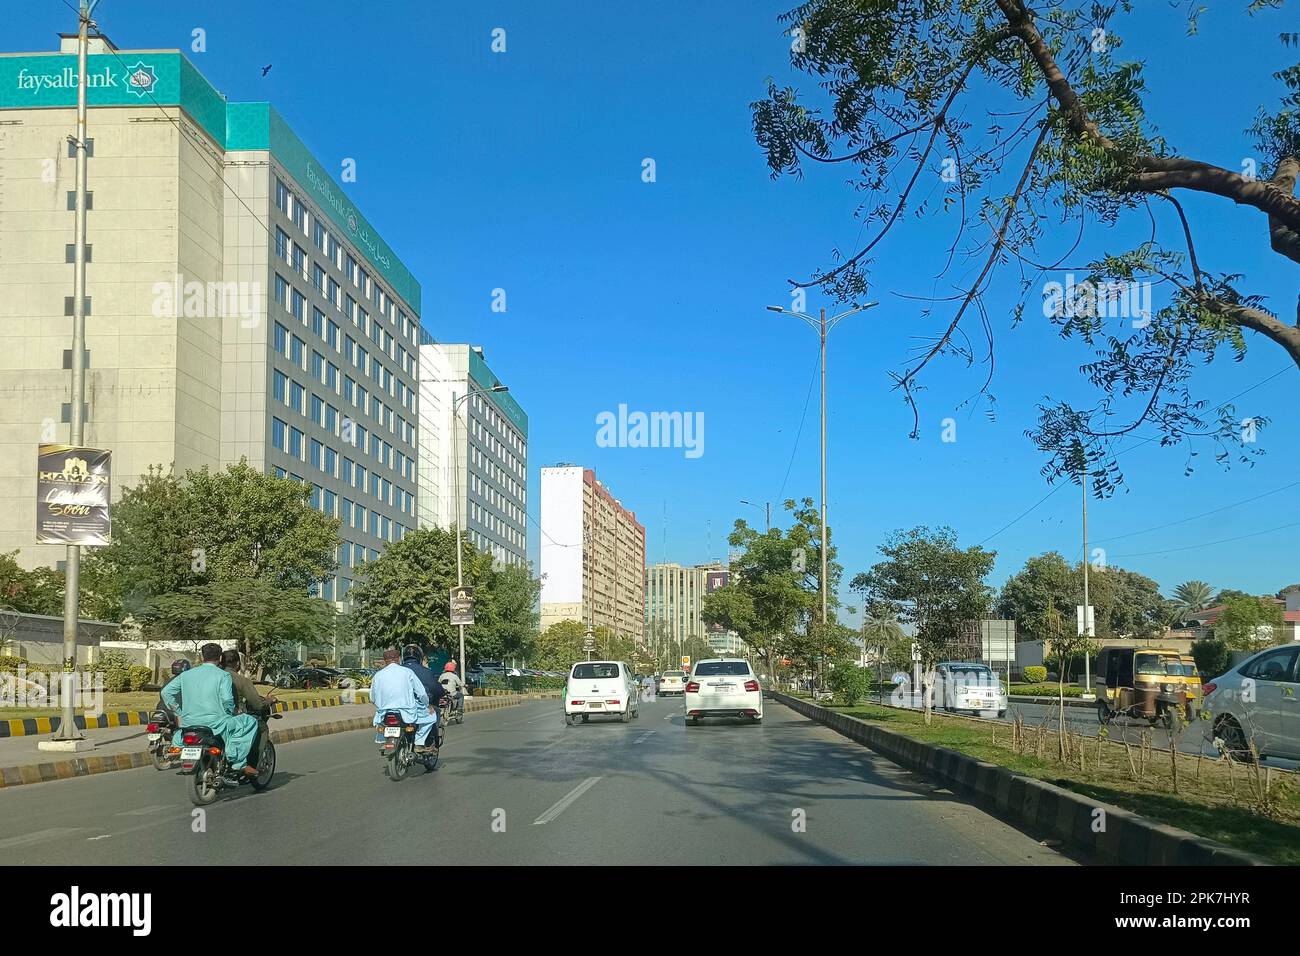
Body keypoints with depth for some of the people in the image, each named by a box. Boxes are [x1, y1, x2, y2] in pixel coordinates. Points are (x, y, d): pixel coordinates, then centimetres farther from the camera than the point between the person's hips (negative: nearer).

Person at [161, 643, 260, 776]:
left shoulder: (186, 674, 12)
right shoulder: (223, 675, -3)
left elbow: (166, 692, 11)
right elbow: (227, 699, -16)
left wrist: (180, 711, 17)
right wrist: (231, 714, 4)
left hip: (189, 723, 6)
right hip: (215, 723, -6)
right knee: (251, 721, 7)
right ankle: (239, 763, -3)